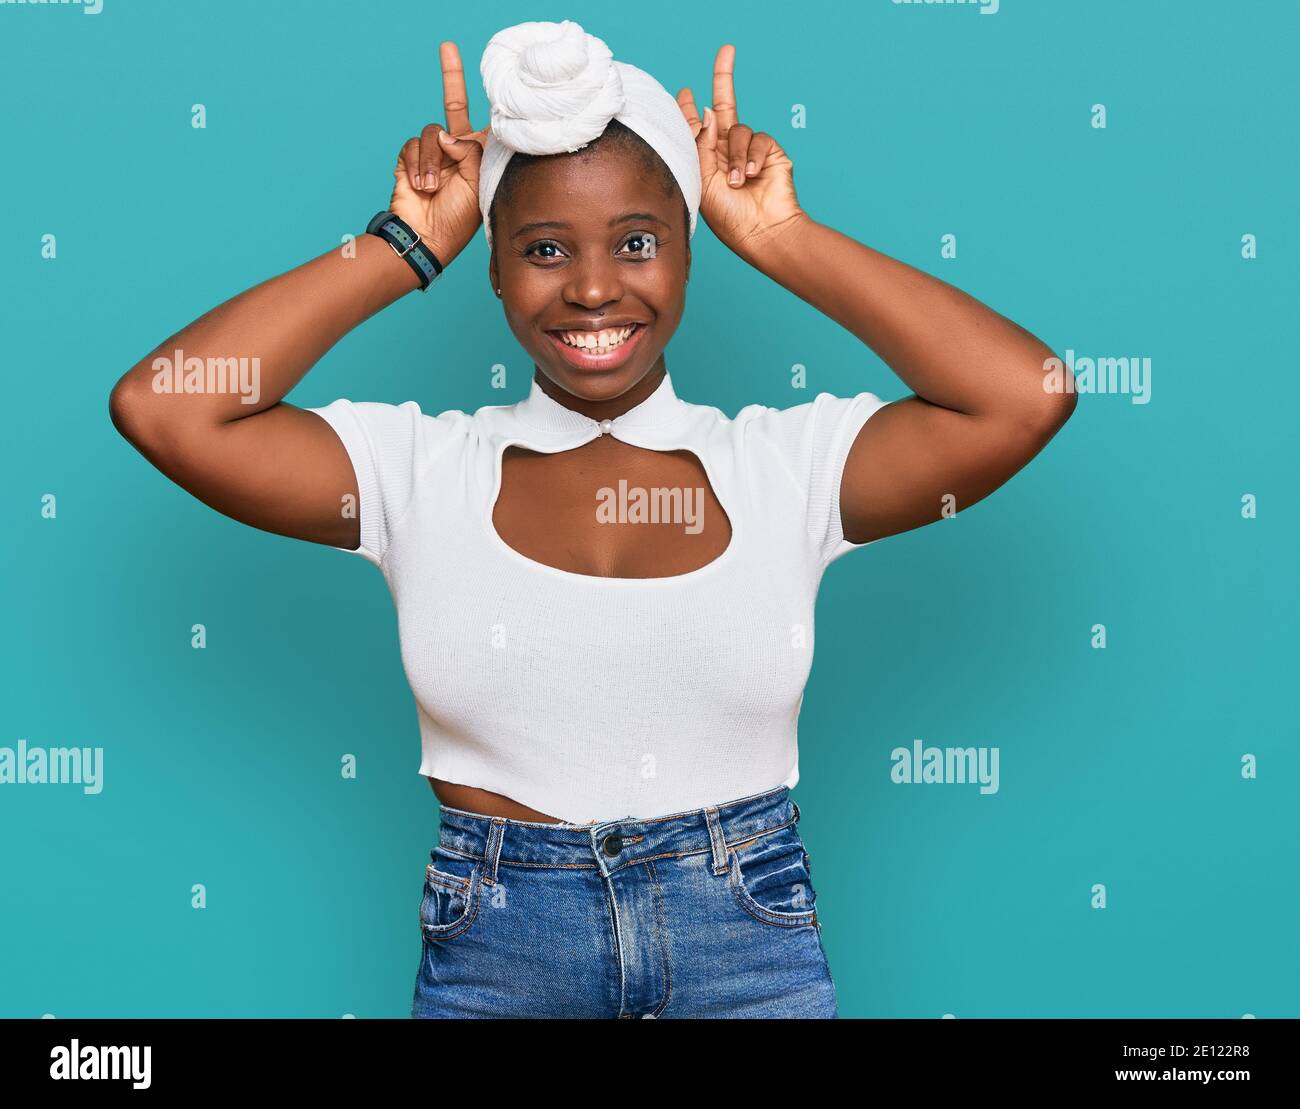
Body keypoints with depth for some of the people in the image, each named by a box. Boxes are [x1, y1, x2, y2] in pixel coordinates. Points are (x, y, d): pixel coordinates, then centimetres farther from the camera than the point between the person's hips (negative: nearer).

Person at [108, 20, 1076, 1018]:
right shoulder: (419, 468, -2)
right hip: (490, 959, 1)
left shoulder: (788, 462, -3)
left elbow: (1029, 398, -15)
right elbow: (161, 406, -12)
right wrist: (408, 247, -7)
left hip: (753, 953, 0)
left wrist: (782, 240, -8)